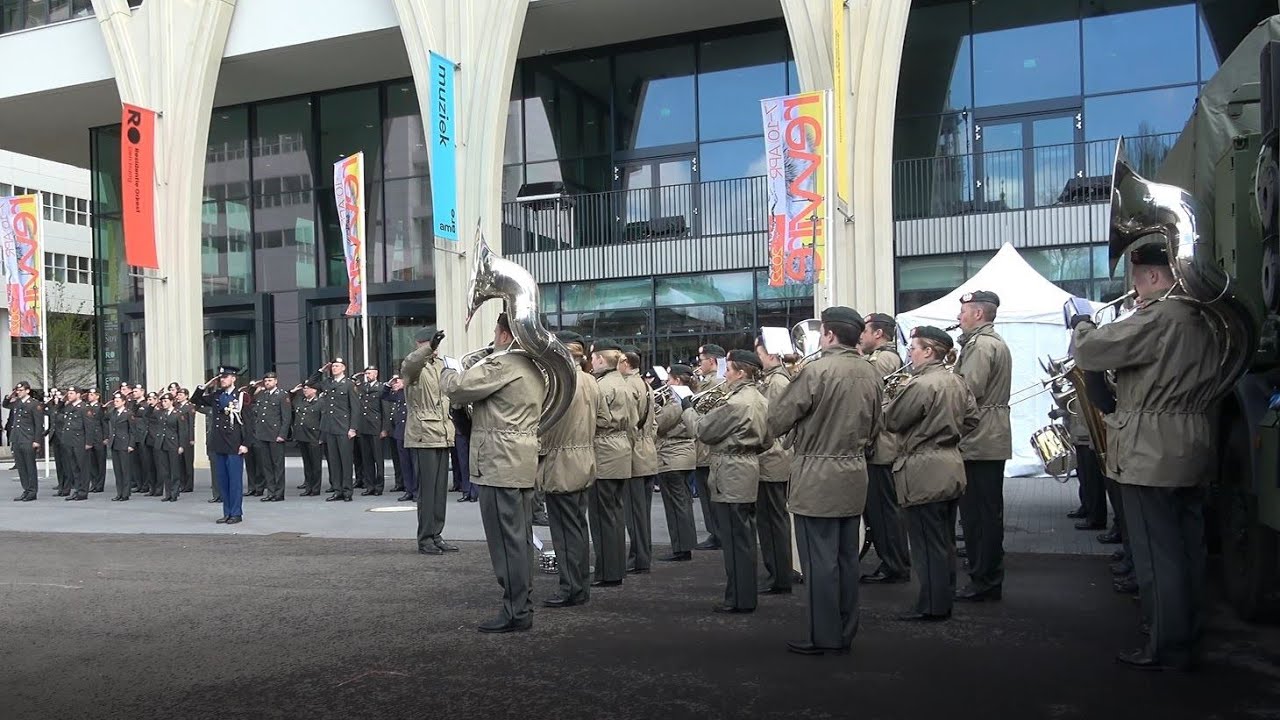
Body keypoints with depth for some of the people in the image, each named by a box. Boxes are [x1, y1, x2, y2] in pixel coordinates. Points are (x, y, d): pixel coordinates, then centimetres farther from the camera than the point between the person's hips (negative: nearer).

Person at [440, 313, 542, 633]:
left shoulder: (502, 364, -15)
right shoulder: (533, 368, 16)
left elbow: (458, 387, -15)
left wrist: (447, 371, 5)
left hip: (500, 463, -10)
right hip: (525, 463, 10)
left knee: (507, 539, -5)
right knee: (520, 538, 14)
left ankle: (515, 612, -2)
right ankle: (522, 604, 21)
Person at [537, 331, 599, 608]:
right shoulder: (590, 382, 8)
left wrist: (536, 453, -3)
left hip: (560, 464, -8)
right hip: (584, 462, 8)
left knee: (566, 528, -1)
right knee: (578, 527, 14)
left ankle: (570, 589, 4)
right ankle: (582, 586, 21)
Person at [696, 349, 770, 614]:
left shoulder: (734, 403, -20)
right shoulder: (760, 400, 10)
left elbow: (704, 431, -13)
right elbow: (766, 441, 17)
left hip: (731, 476, -9)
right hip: (749, 470, 10)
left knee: (735, 539, -3)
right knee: (745, 538, 15)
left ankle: (738, 599, 3)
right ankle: (745, 594, 23)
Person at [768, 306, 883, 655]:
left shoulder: (817, 370, -16)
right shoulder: (870, 373, 5)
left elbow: (777, 422, -12)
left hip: (817, 477, -7)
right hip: (855, 474, 7)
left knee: (820, 560, 0)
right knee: (847, 557, 13)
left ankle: (824, 637, 6)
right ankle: (845, 633, 21)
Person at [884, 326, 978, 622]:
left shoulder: (919, 385, -20)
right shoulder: (956, 382, 8)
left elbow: (891, 422, -15)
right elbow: (971, 418, 14)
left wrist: (897, 396, 2)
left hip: (925, 474, -9)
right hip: (951, 468, 9)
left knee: (928, 543, -1)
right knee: (945, 540, 16)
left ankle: (932, 606, 5)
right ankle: (945, 600, 25)